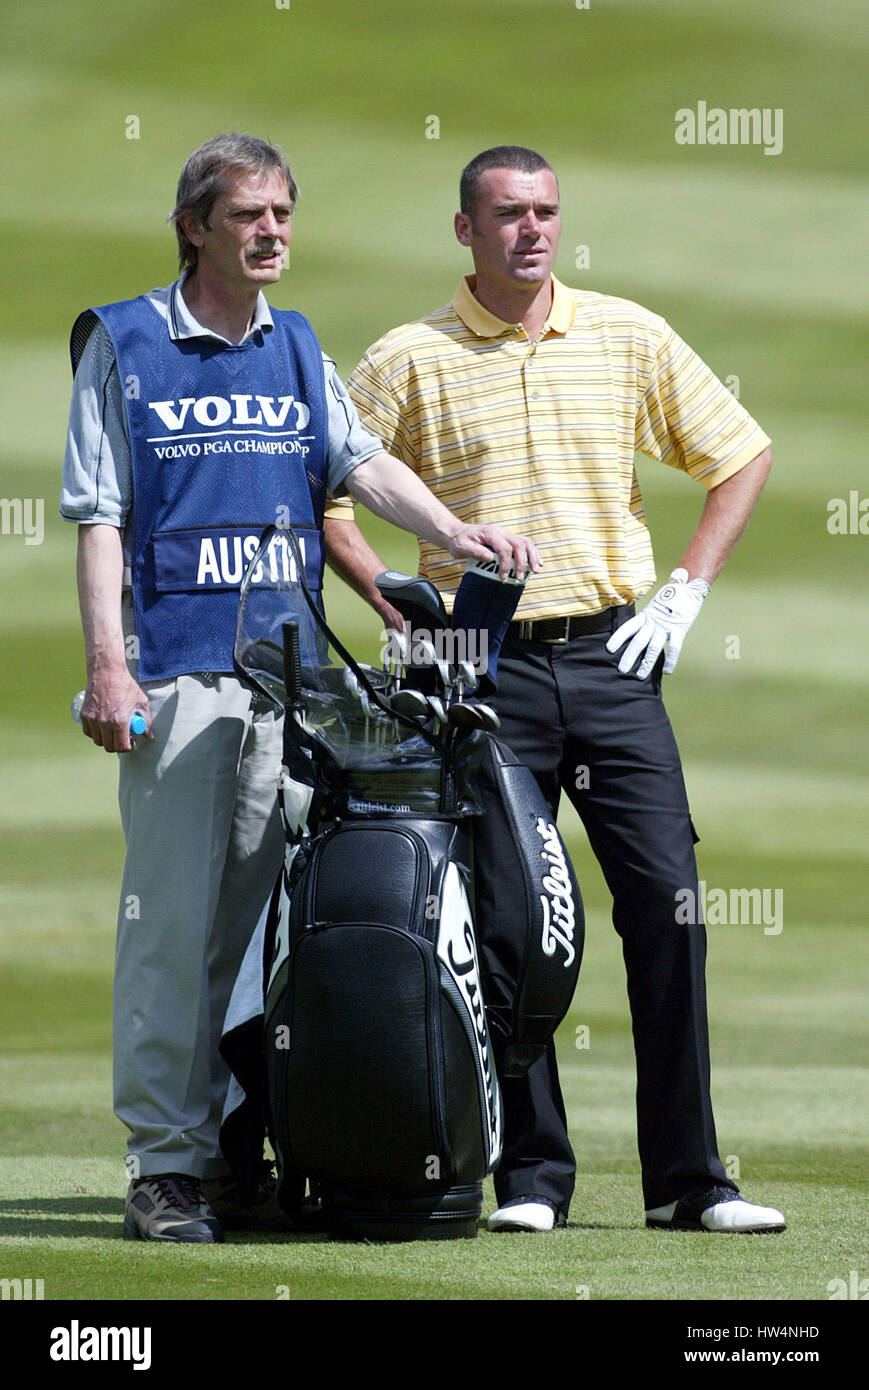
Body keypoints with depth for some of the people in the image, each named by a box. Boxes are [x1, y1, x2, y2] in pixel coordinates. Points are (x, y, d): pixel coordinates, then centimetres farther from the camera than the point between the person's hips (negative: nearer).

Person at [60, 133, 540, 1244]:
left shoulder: (296, 349, 17)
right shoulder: (125, 343, 3)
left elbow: (360, 459, 8)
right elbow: (99, 515, 0)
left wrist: (453, 533, -10)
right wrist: (106, 663, -9)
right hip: (175, 668, -5)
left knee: (265, 915, 4)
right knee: (173, 919, -8)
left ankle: (238, 1150, 10)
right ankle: (165, 1165, -5)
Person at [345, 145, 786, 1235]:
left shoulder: (630, 337, 7)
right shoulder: (408, 359, 2)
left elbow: (740, 455, 14)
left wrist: (684, 595, 6)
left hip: (610, 655, 1)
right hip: (485, 664, -1)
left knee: (667, 902, -4)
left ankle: (686, 1177, 1)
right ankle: (531, 1171, 7)